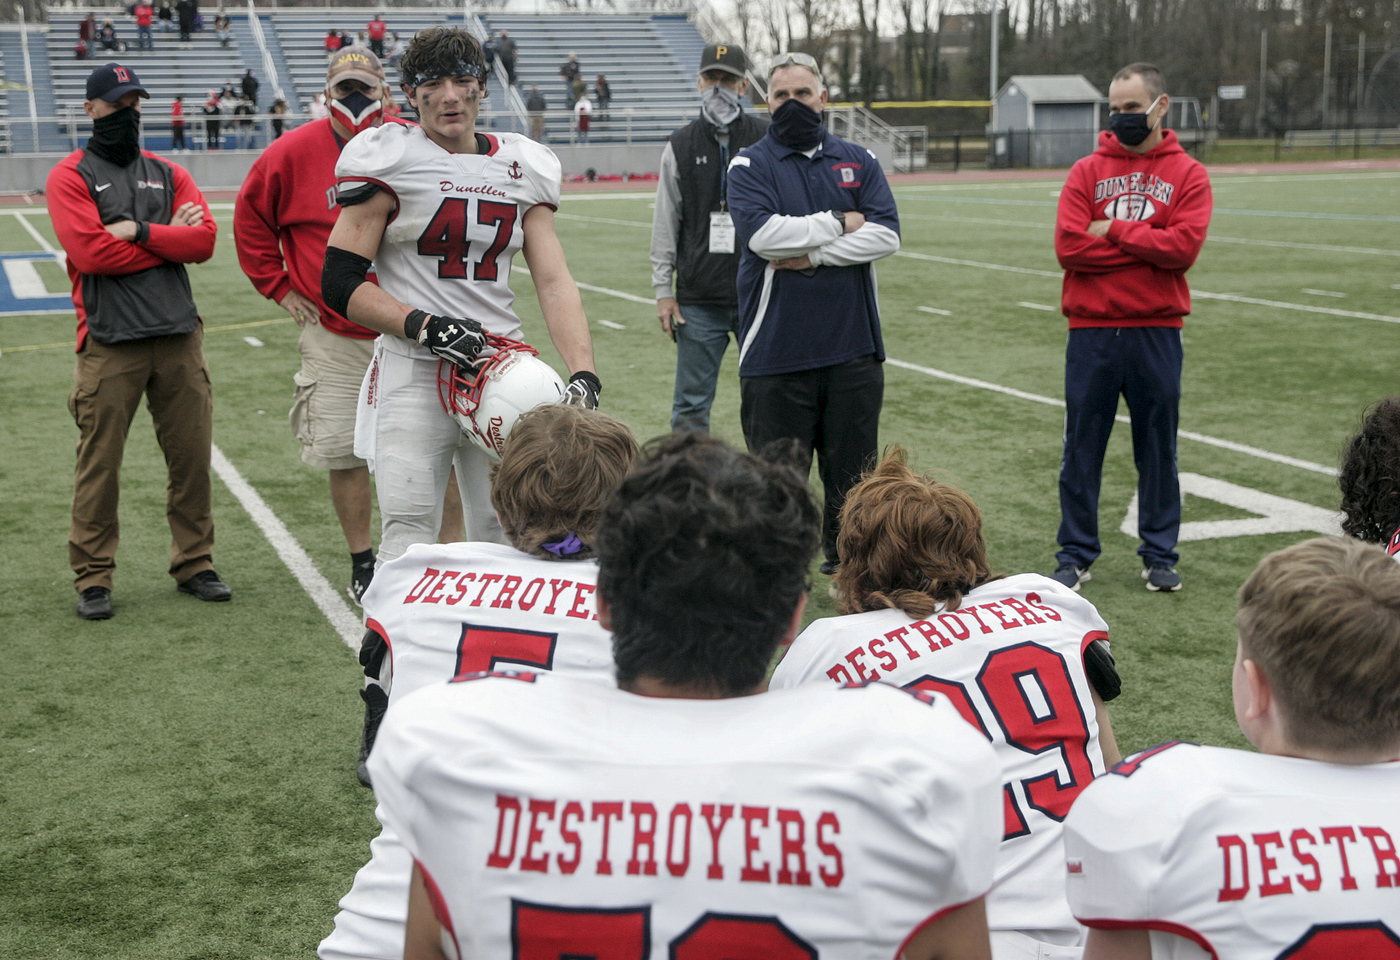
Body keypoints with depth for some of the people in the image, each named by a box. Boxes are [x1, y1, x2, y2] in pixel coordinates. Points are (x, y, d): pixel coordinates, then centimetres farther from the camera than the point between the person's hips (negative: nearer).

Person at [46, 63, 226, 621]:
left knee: (192, 458, 6)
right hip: (110, 342, -4)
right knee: (99, 464, -2)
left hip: (178, 337, 4)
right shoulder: (71, 175, 4)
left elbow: (205, 239, 2)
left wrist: (141, 230, -9)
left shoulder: (167, 174, 17)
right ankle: (92, 577, 9)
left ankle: (194, 564, 19)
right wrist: (170, 239, -3)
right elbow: (90, 252, -11)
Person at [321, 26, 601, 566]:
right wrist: (424, 326, -17)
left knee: (507, 539, 7)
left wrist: (583, 373, -8)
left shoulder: (522, 166, 11)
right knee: (408, 548, -8)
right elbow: (340, 283, -4)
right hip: (413, 374, -4)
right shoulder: (389, 157, -2)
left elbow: (554, 281, 6)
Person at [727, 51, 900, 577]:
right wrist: (840, 224, -8)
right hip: (777, 352, -3)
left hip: (853, 350, 3)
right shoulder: (750, 165, 2)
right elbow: (762, 234, -16)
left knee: (852, 469, 11)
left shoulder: (859, 161, 11)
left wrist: (810, 257, -13)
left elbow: (886, 235, -3)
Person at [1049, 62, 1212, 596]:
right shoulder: (1087, 171, 6)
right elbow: (1069, 246, -8)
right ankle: (1076, 554, 15)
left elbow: (1184, 246, -12)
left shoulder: (1188, 175, 4)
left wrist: (1113, 231, -9)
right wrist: (1147, 247, -9)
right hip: (1091, 332, 1)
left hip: (1156, 332, -1)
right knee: (1082, 447, 5)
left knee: (1158, 447, 7)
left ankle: (1159, 555, 19)